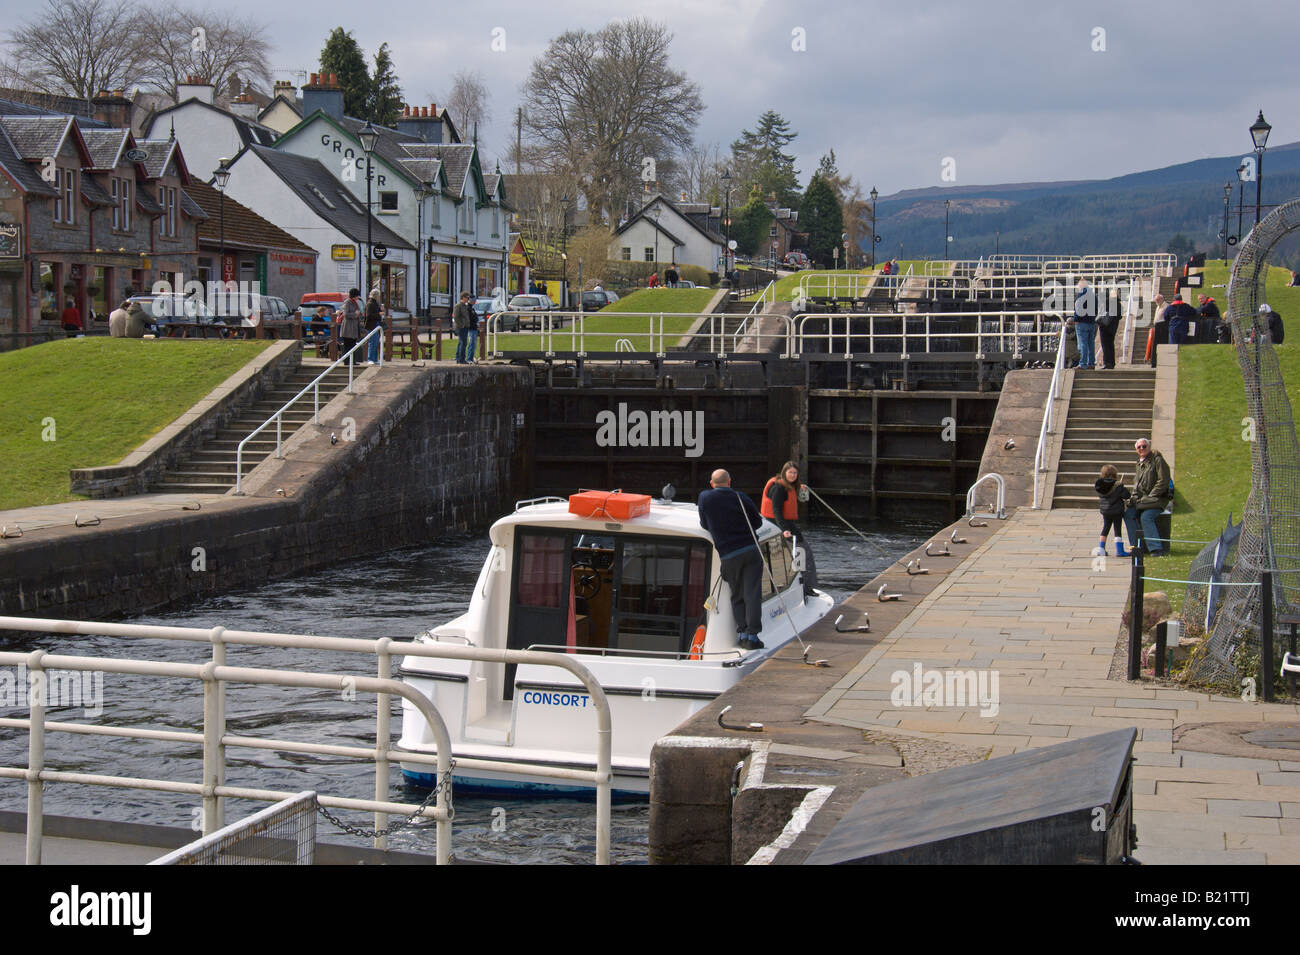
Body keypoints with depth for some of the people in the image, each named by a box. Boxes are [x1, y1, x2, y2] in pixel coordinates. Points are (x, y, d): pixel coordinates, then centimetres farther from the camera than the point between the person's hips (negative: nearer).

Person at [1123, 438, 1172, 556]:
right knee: (1128, 513, -14)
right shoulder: (1140, 463, 19)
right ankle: (1136, 545, -11)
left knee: (1146, 517, -29)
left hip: (1157, 498, -8)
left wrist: (1150, 496, -15)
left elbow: (1163, 481, -12)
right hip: (1141, 499, 8)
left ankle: (1156, 548, -29)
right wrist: (1134, 496, 8)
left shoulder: (1157, 460, -6)